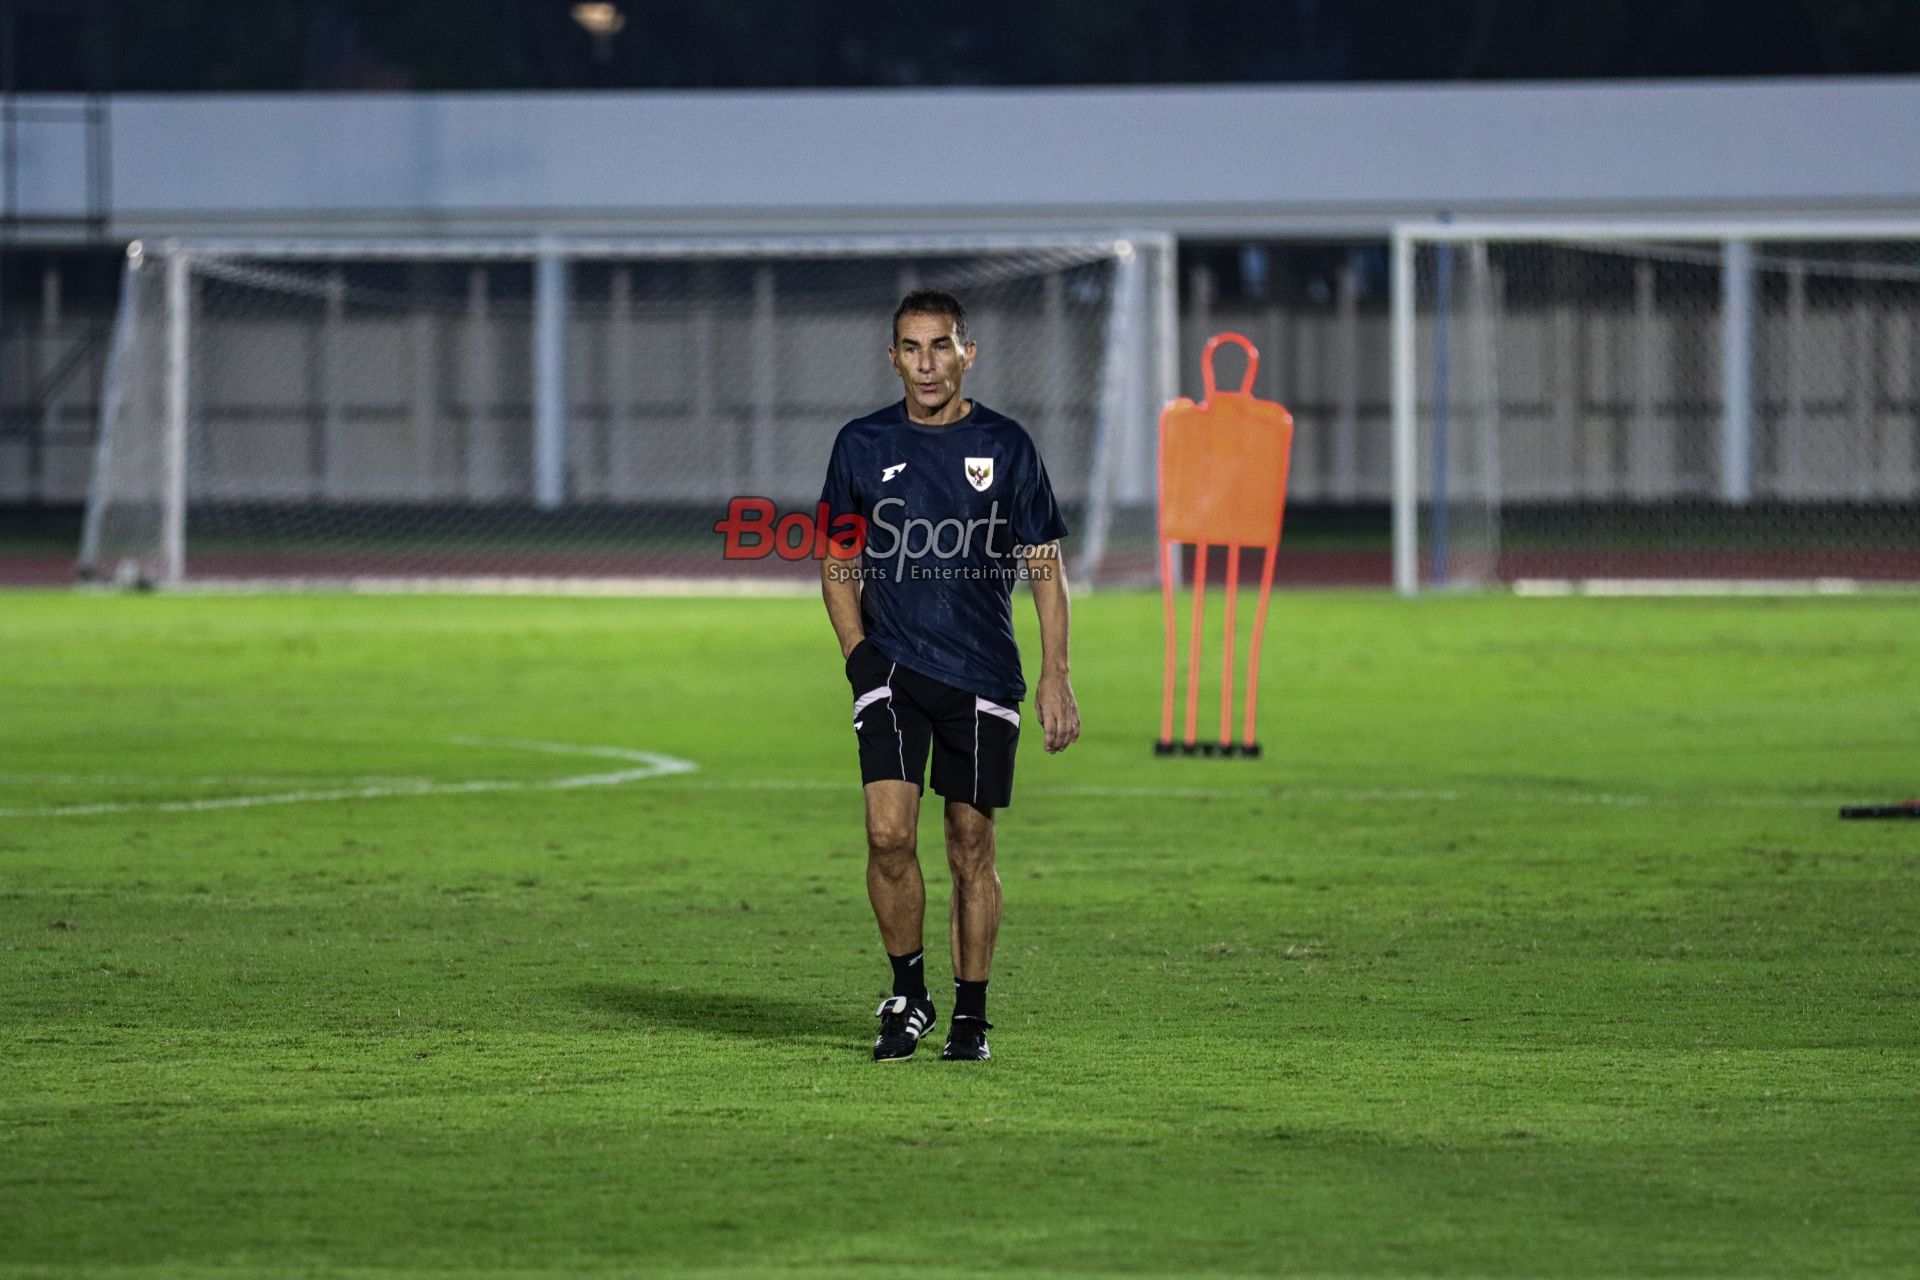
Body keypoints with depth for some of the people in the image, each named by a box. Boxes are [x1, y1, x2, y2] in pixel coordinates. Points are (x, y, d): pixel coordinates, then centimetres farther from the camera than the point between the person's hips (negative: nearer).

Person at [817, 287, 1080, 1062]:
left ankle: (970, 1017, 15)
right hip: (892, 670, 0)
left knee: (972, 848, 3)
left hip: (983, 676, 0)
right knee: (889, 833, -14)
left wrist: (1055, 677, -3)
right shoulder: (863, 445, 4)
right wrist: (858, 653, 1)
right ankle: (907, 997, 4)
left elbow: (1045, 565, 4)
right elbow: (836, 561, 14)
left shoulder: (1005, 445, 1)